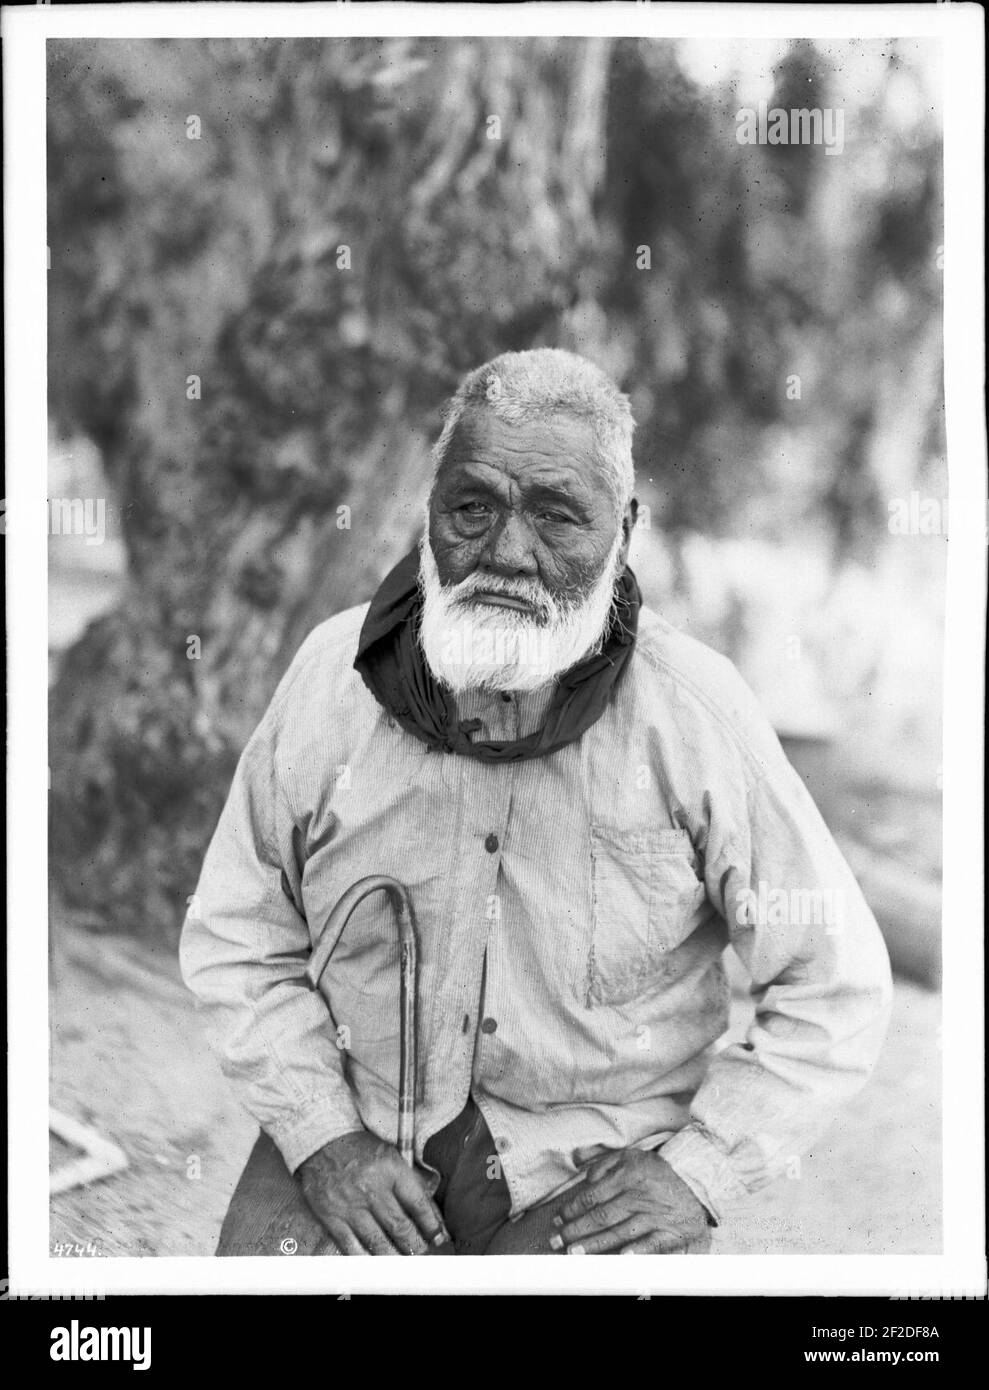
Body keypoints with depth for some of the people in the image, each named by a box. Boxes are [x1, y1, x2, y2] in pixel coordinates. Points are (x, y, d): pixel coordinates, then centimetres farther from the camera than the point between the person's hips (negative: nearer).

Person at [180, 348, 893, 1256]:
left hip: (599, 1170, -1)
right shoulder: (333, 673, -5)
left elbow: (837, 985, -3)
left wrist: (702, 1168, -10)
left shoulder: (696, 711, -10)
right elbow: (235, 937, 3)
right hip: (358, 1124, 1)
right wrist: (324, 1138, -7)